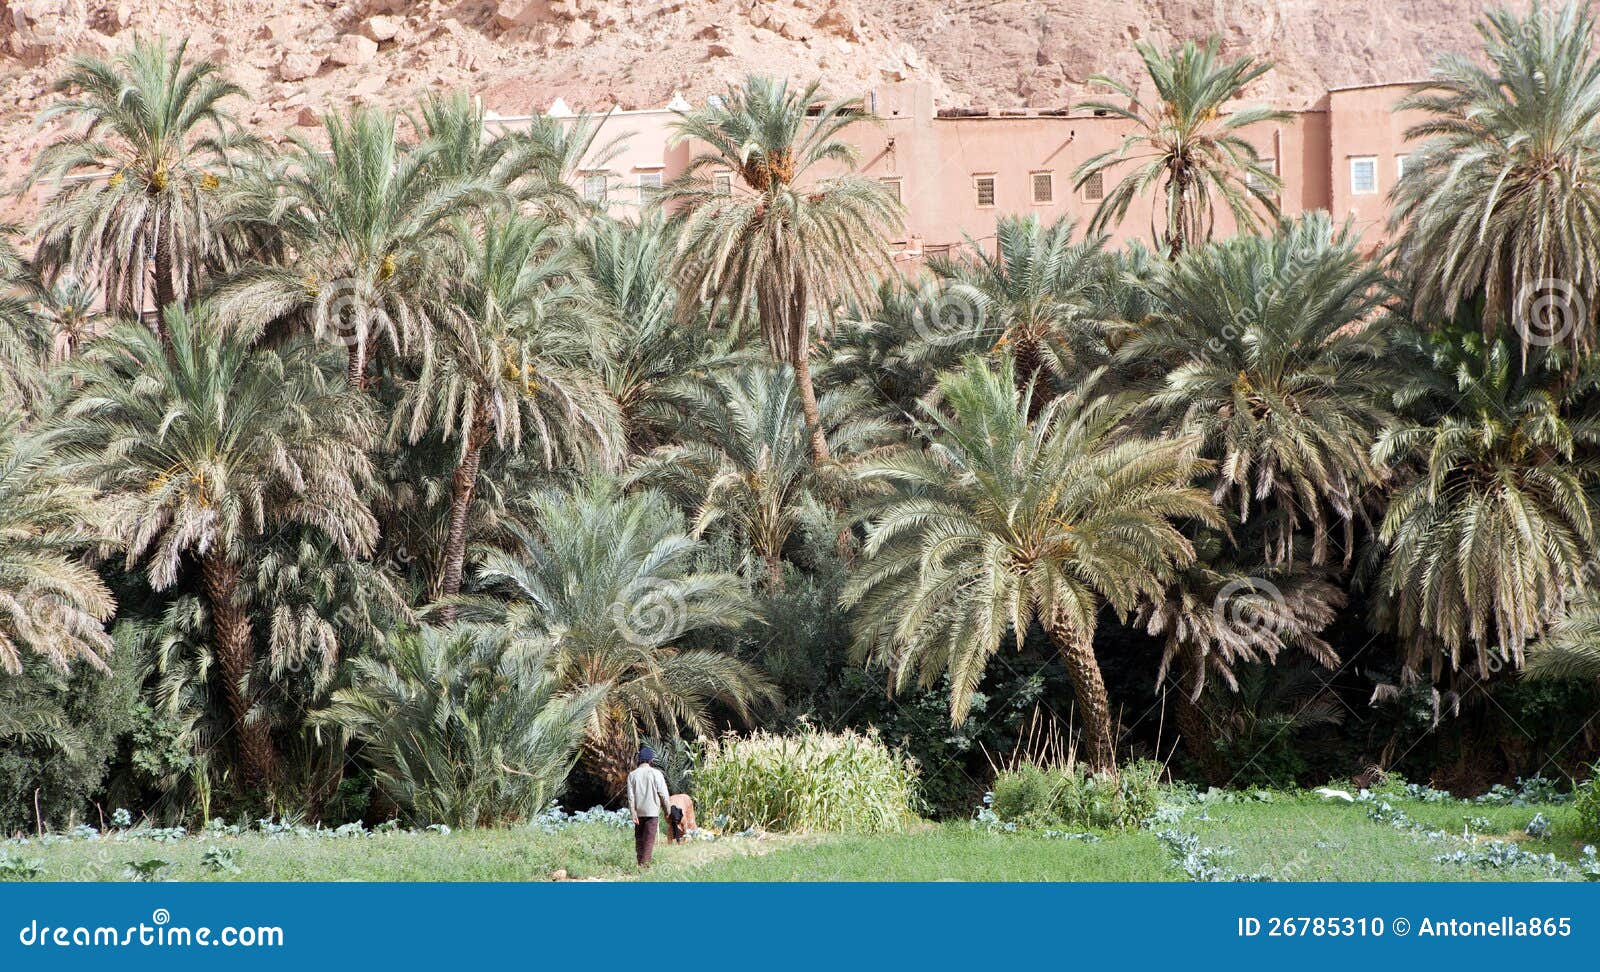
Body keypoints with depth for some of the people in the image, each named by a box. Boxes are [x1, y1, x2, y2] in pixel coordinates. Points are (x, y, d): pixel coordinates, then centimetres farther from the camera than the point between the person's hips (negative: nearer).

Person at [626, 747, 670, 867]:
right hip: (652, 811, -3)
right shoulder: (656, 773, -6)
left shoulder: (632, 775, 1)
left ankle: (640, 862, 16)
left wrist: (633, 813, -4)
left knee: (639, 838, 13)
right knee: (649, 839, -3)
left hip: (638, 812, 3)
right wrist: (667, 809, 6)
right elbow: (663, 794, -6)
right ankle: (645, 863, -12)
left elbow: (631, 796, -4)